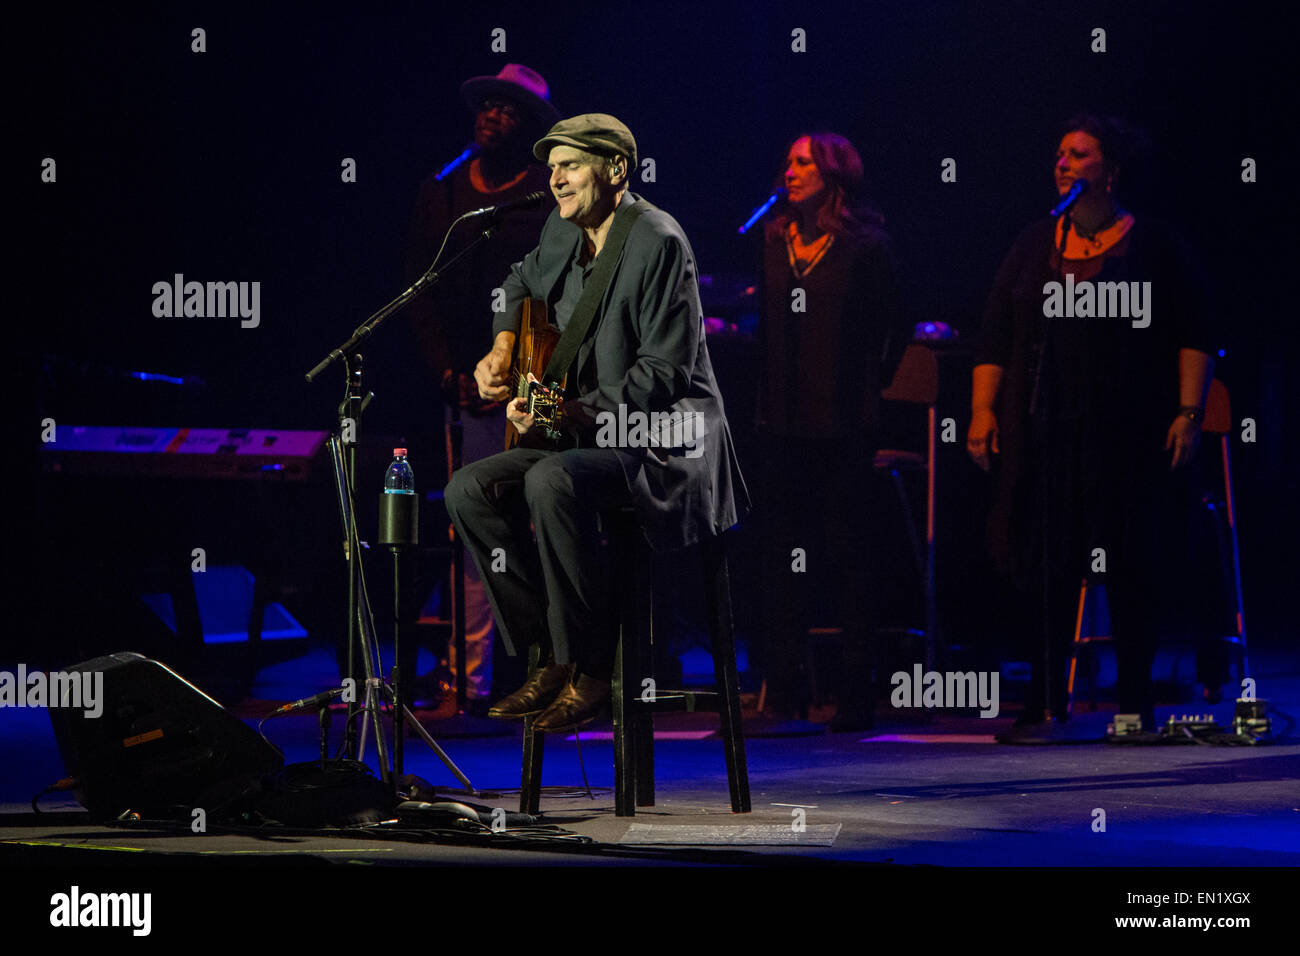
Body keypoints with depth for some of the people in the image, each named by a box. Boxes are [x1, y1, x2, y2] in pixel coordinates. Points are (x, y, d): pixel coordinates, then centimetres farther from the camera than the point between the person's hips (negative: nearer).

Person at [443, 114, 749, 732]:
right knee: (469, 490, -7)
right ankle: (553, 657, -6)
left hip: (666, 444, -9)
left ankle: (593, 668, -26)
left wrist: (580, 413, -30)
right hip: (589, 438, 9)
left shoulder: (657, 242, -16)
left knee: (552, 482, -36)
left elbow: (665, 373, -22)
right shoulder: (563, 233, 9)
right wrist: (503, 347, 16)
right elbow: (523, 284, 34)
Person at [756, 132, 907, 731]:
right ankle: (784, 695, 9)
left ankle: (856, 697, 4)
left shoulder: (865, 246, -5)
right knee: (783, 552, 5)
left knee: (847, 552, -1)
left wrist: (869, 389, 2)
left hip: (844, 423, -5)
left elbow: (893, 328, 1)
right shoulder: (774, 243, 10)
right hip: (784, 421, 5)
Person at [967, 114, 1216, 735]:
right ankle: (1047, 701, 7)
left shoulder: (1151, 246, 4)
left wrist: (1188, 413, -6)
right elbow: (995, 334, 12)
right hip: (1043, 429, 3)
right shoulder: (1035, 246, 12)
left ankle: (1135, 702, 7)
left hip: (1127, 431, -3)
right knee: (1045, 566, 1)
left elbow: (1193, 336, 3)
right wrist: (983, 410, 2)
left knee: (1130, 567, -1)